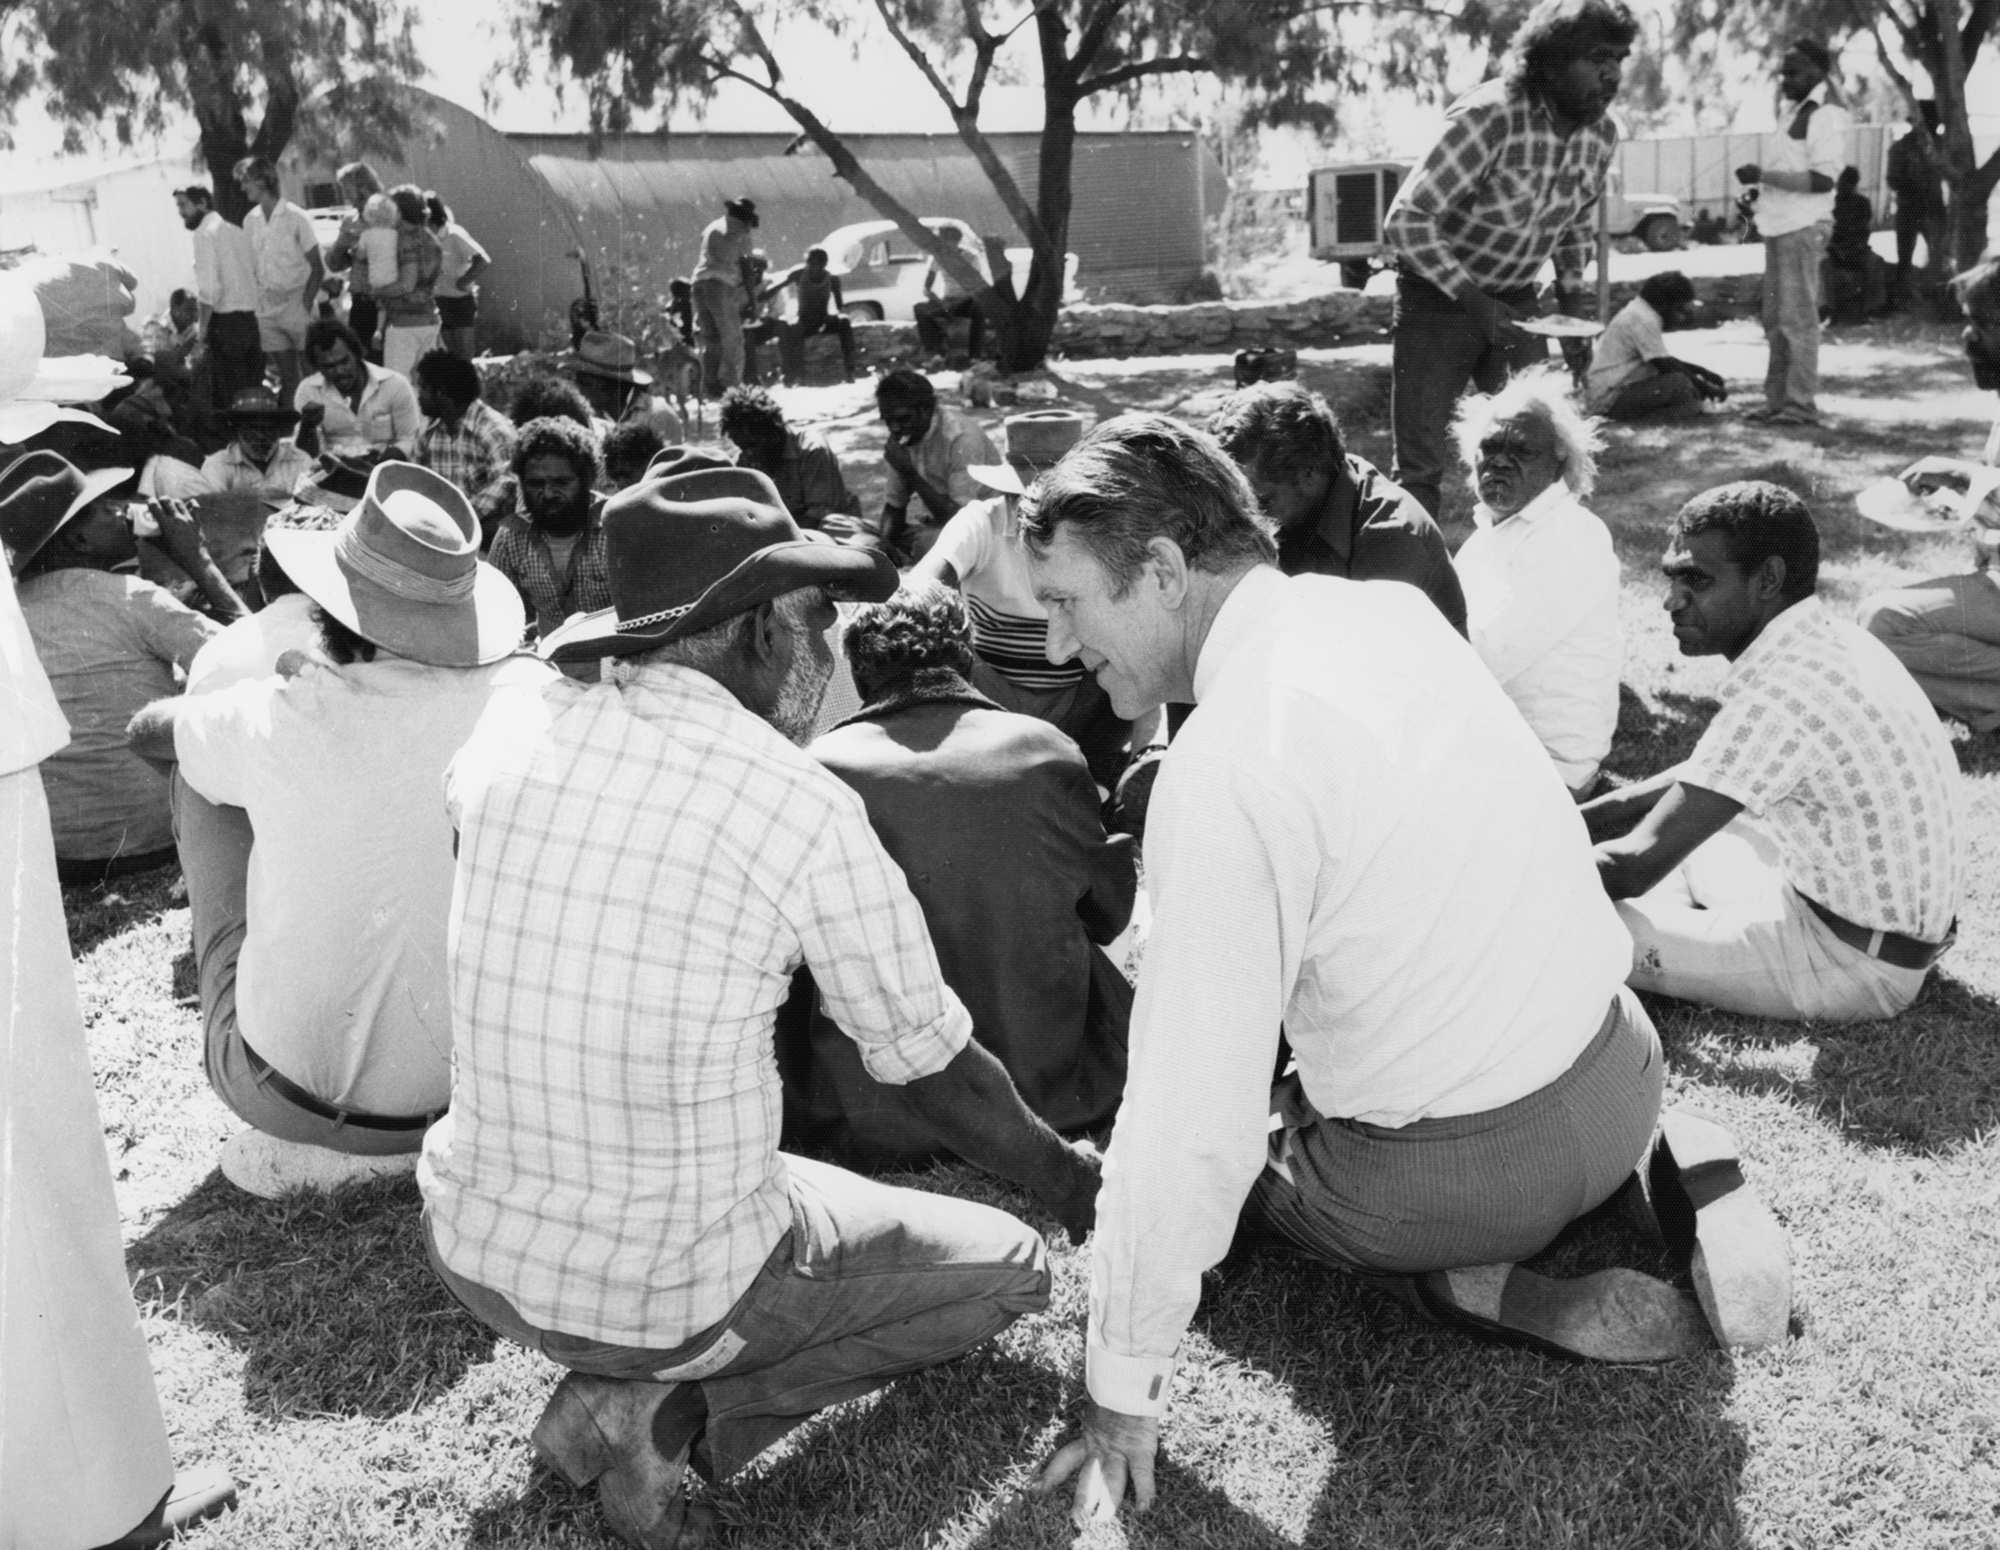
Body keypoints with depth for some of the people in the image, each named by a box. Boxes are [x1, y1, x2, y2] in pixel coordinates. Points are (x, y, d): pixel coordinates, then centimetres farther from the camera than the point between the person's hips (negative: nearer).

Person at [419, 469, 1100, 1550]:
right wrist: (1070, 1183, 12)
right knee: (1008, 1265, 14)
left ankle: (626, 1382, 13)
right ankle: (677, 1411, -1)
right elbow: (936, 1071, -7)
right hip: (673, 1292, -6)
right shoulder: (807, 809, -19)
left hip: (471, 1254, 7)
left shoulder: (509, 737, -6)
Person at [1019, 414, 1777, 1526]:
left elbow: (1192, 1123, -25)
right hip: (1629, 1074, 7)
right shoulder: (1394, 609, -2)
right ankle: (1642, 1186, 14)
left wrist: (1122, 1390, -15)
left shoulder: (1226, 772, -26)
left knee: (1201, 1162, 20)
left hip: (1463, 1173, -6)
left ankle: (1475, 1285, -1)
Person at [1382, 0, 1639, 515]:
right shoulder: (1488, 118, -26)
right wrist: (1474, 301, -29)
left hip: (1516, 300, 6)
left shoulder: (1601, 135, -4)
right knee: (1420, 464, -4)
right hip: (1440, 297, -6)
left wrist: (1572, 302, 5)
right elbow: (1405, 220, -27)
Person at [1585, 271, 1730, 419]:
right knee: (1680, 384, -25)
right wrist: (1707, 388, -8)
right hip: (1610, 399, -11)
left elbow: (1664, 361, 24)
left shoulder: (1637, 312, 15)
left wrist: (1703, 372, 16)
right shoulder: (1643, 320, -15)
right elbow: (1666, 365, -17)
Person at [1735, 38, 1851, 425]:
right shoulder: (1790, 109, 18)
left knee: (1797, 318, -8)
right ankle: (1777, 398, 20)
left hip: (1803, 228, -9)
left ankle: (1802, 404, -4)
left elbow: (1822, 178, -19)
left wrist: (1763, 175, -18)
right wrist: (1758, 181, 6)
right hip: (1779, 226, 9)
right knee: (1776, 319, 13)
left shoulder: (1826, 114, -10)